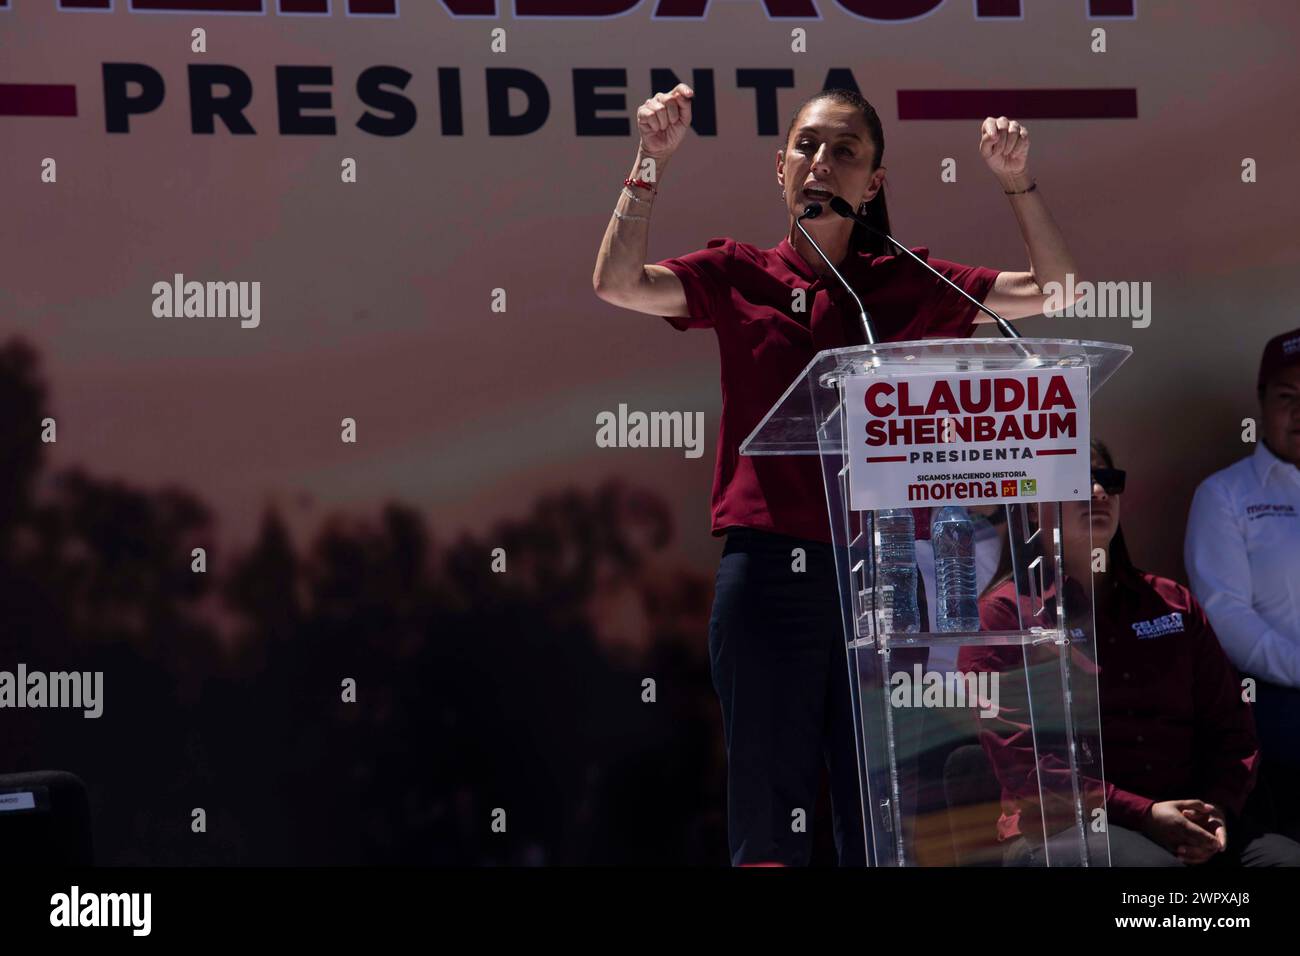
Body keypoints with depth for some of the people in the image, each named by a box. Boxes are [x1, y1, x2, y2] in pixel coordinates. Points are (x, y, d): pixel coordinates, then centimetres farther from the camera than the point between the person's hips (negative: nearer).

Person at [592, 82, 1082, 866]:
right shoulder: (740, 274, 6)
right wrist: (654, 161, -14)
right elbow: (619, 282, -9)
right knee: (772, 821, 2)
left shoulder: (905, 282, 9)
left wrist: (1017, 181, -4)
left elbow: (1053, 291, 7)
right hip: (771, 565, -2)